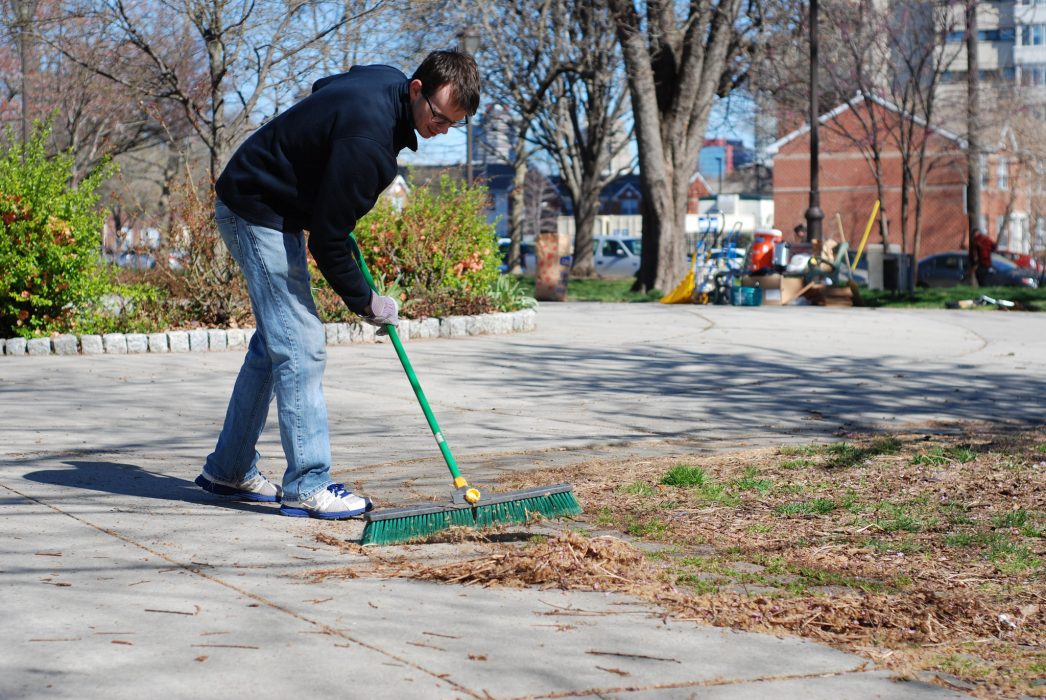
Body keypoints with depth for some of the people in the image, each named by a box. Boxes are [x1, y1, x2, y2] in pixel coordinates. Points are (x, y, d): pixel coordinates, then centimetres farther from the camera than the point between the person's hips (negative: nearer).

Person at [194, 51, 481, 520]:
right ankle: (307, 487, -10)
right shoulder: (368, 138, -31)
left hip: (270, 208, 11)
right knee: (300, 347, -13)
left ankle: (228, 470, 22)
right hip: (258, 212, -11)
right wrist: (365, 302, -13)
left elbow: (323, 87, 21)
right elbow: (326, 241, -27)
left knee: (273, 344, 13)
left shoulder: (386, 80, -2)